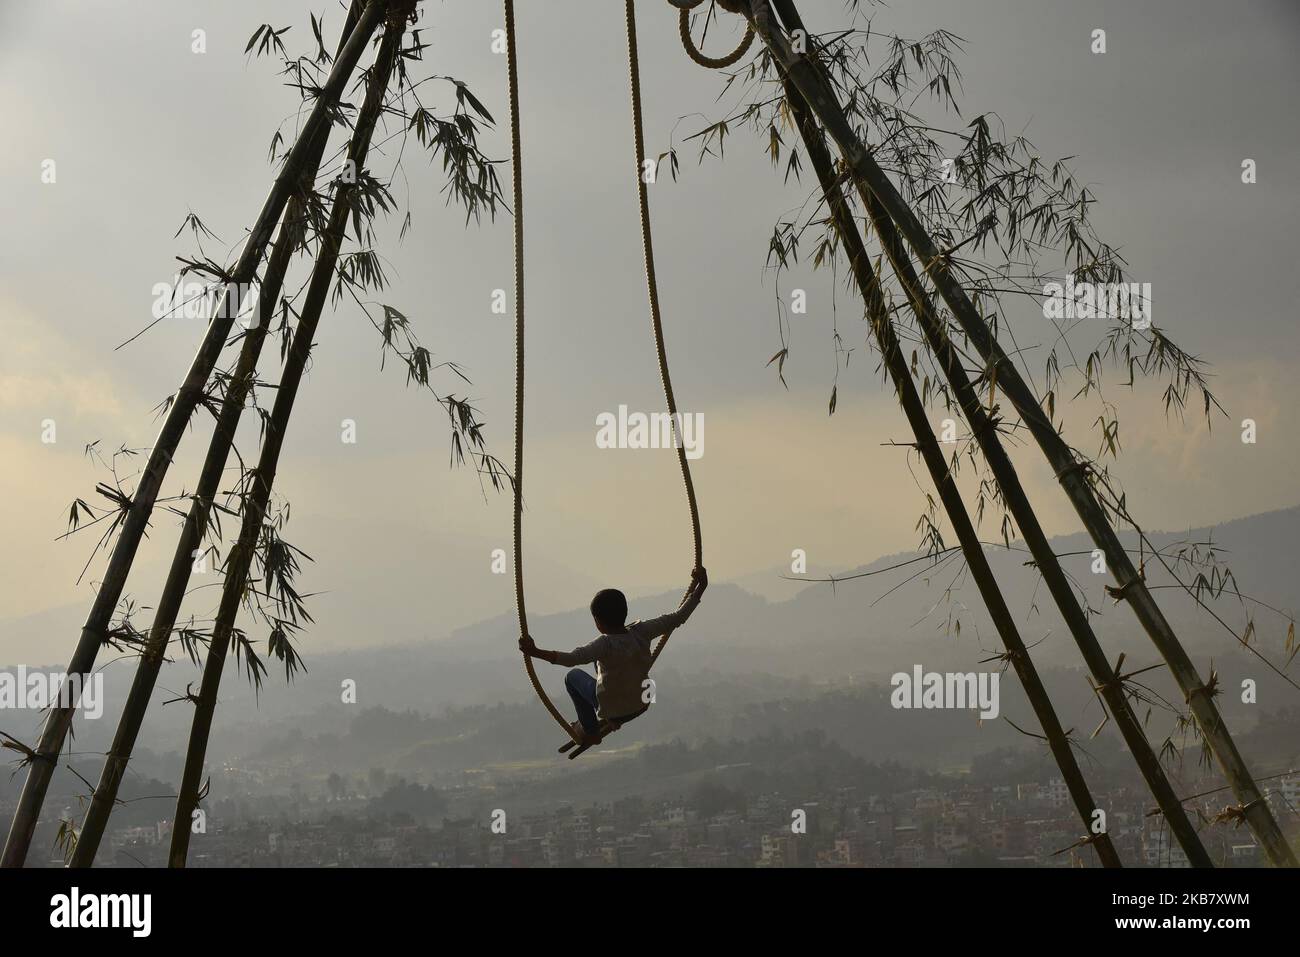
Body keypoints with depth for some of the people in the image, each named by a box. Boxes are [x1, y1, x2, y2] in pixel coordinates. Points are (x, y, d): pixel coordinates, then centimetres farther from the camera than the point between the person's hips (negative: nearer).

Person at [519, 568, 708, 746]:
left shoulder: (605, 644, -30)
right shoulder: (642, 632, -16)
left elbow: (572, 659, -44)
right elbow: (678, 618, -9)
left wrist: (535, 652, -49)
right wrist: (700, 587, 0)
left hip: (613, 711, -5)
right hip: (641, 705, 5)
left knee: (573, 676, 17)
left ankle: (590, 731, 25)